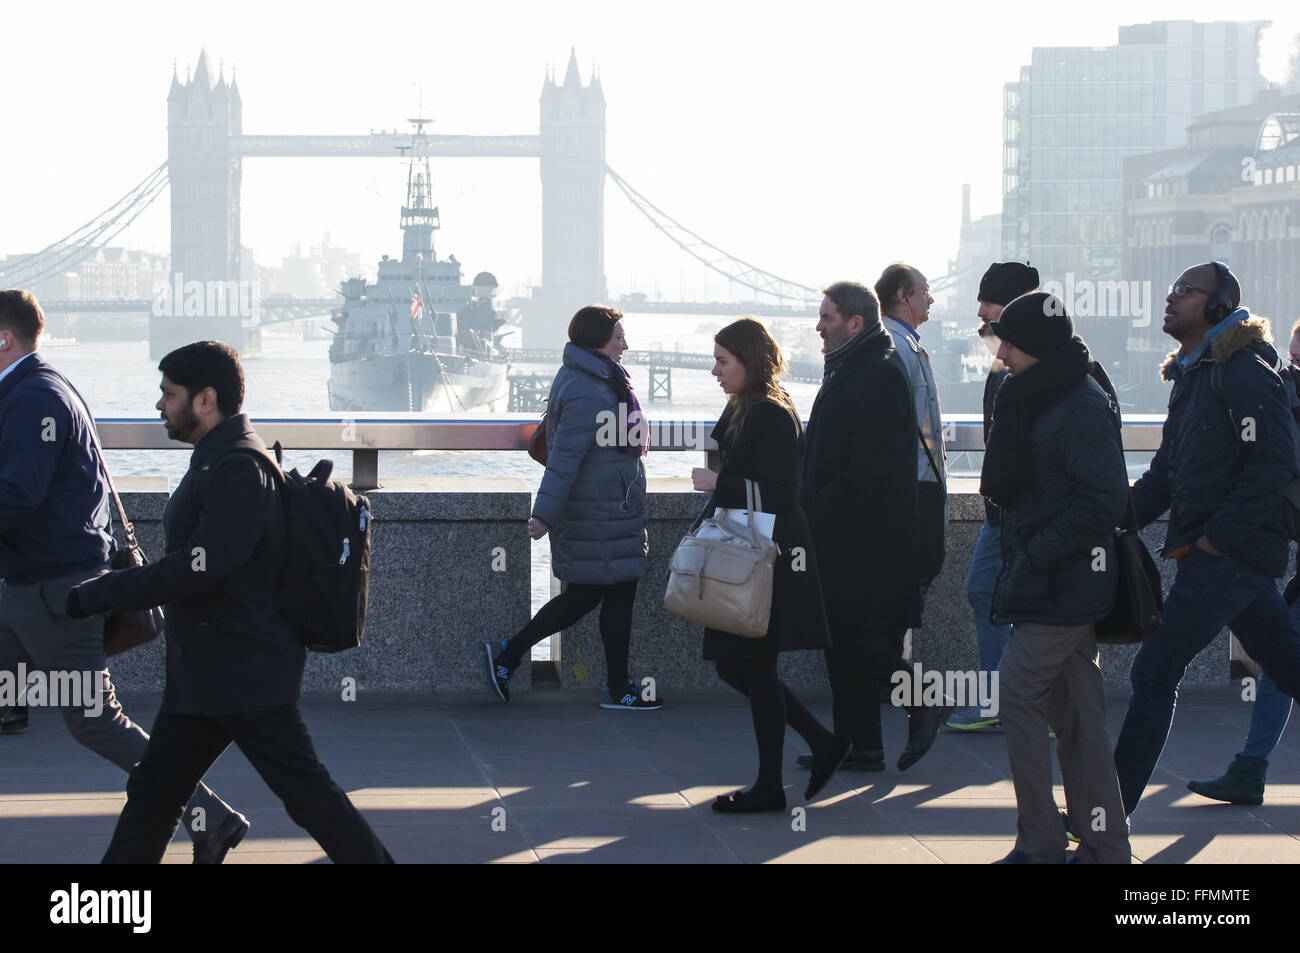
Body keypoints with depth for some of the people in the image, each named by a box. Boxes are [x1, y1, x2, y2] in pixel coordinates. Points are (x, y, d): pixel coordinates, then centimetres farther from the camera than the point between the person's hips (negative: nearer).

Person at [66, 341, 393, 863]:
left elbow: (200, 567, -26)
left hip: (245, 673, -10)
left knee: (305, 791, -5)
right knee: (153, 791, 11)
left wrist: (99, 594, -22)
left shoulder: (240, 468, -19)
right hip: (203, 675, 10)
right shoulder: (216, 460, 15)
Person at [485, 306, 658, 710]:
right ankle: (618, 689, 13)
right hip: (603, 515, -10)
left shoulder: (584, 380, 12)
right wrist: (545, 512, -28)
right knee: (618, 593, 2)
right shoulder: (588, 393, -21)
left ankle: (507, 654, 14)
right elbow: (565, 456, -25)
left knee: (584, 595, 13)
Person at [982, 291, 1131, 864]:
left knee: (1018, 696, -8)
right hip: (1050, 585, 10)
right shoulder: (1036, 402, 15)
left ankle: (1039, 844, -2)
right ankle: (1103, 846, 14)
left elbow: (1103, 502, -22)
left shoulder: (1084, 408, -16)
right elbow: (1007, 488, 18)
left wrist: (1036, 554, -19)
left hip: (1063, 587, -10)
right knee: (1074, 711, 10)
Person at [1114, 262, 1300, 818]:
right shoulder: (1192, 375, 18)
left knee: (1154, 672, -10)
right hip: (1240, 557, 10)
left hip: (1230, 556, -10)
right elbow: (1165, 474, 21)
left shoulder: (1244, 373, -13)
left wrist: (1215, 538, -20)